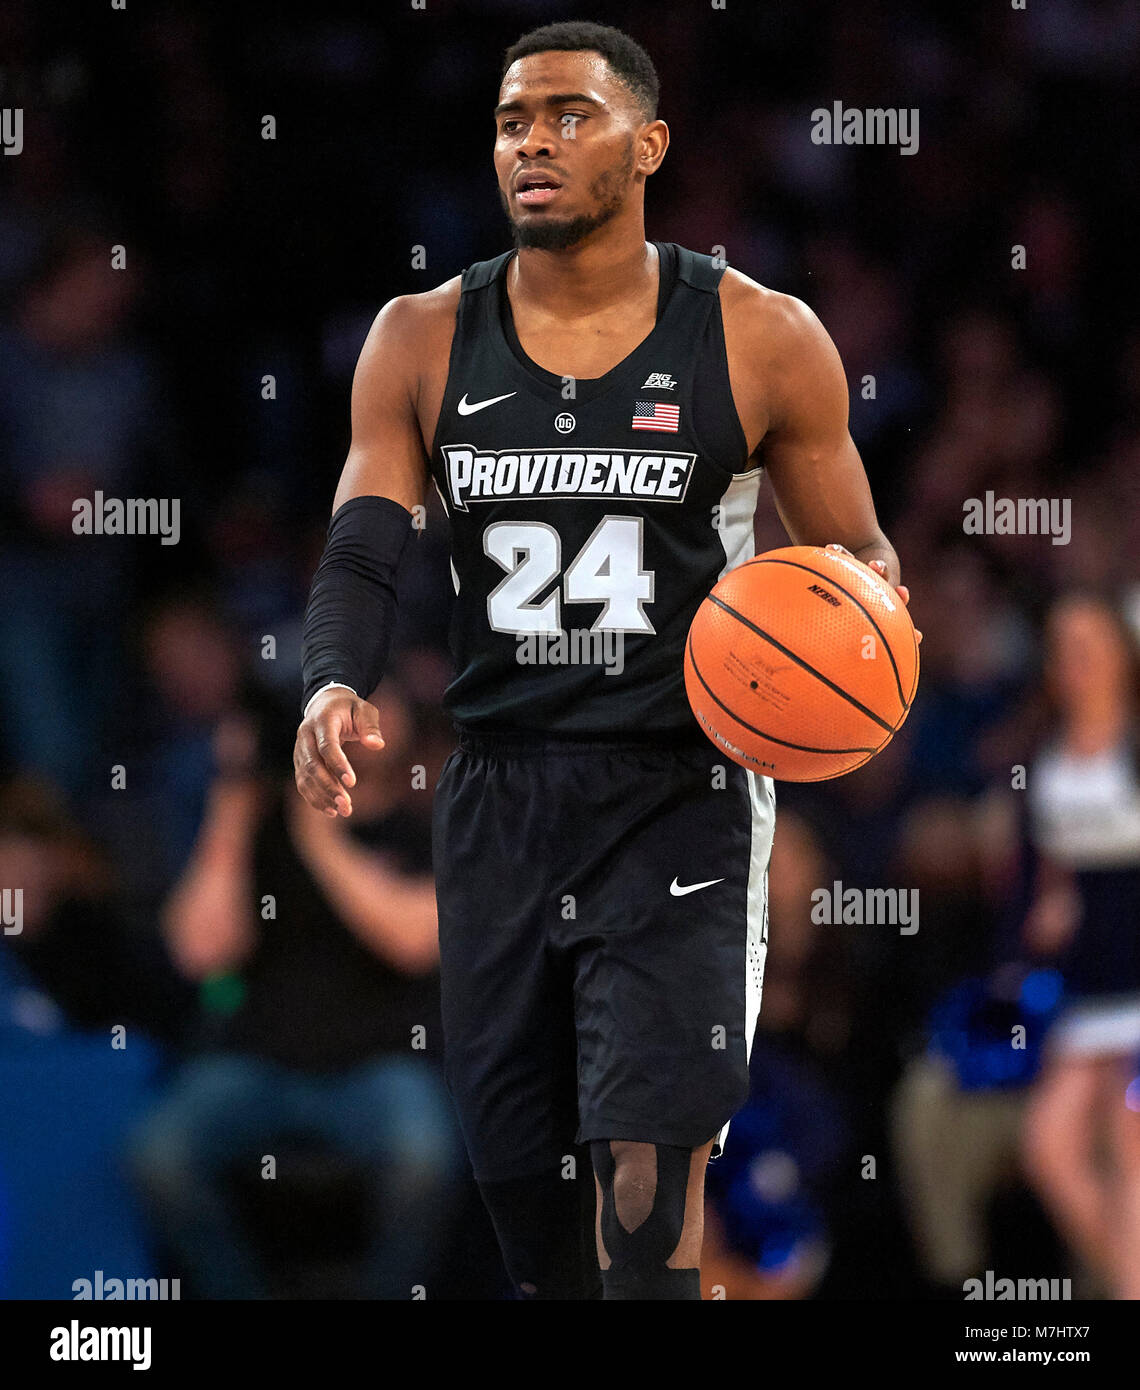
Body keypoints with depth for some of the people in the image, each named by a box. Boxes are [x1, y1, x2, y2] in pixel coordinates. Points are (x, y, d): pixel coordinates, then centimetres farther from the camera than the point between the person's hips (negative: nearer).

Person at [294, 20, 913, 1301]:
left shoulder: (761, 342, -2)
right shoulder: (423, 343, 4)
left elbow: (859, 553, 8)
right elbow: (360, 555, -1)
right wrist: (334, 688, -23)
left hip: (678, 796, -3)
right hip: (497, 795, 3)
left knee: (649, 1160, -16)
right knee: (516, 1167, 9)